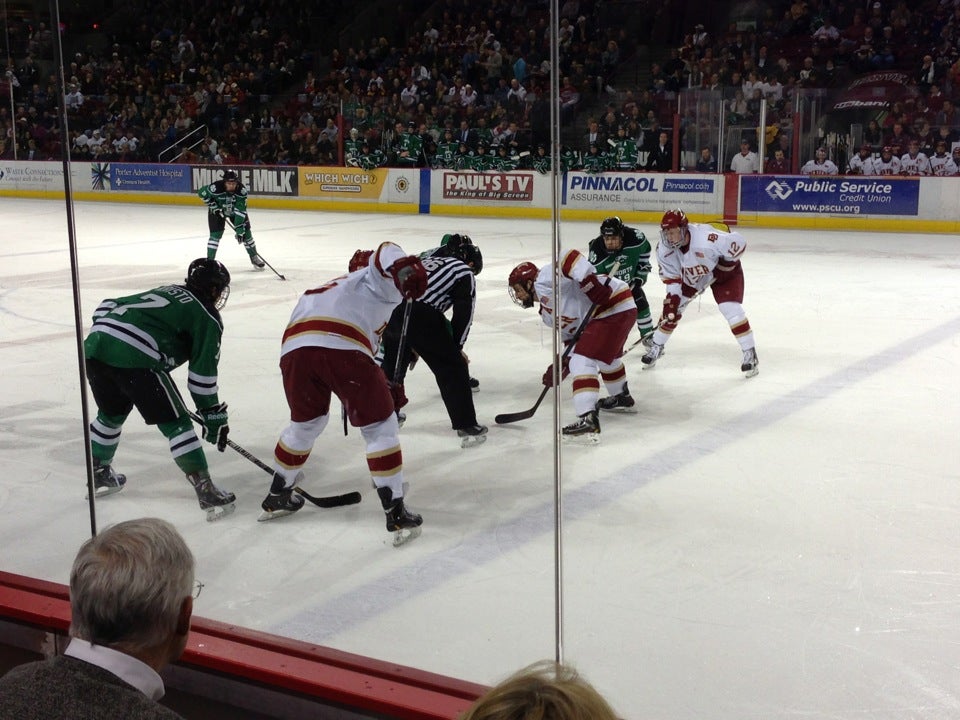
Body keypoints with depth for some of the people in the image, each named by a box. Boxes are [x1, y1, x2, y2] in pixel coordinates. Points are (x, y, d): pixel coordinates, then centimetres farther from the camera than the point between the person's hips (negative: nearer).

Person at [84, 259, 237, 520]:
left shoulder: (164, 292, 31)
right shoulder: (207, 316, 11)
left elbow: (108, 307, 28)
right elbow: (203, 372, 5)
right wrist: (213, 416, 12)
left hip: (95, 345, 7)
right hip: (135, 359, -7)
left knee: (111, 413, 31)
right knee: (175, 423, 2)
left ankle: (98, 475, 46)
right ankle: (207, 493, -1)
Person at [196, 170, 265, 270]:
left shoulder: (241, 190, -31)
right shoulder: (216, 187, -36)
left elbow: (240, 211, -31)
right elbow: (201, 192, -17)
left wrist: (239, 229, -34)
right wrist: (213, 205, -20)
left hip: (235, 210, 2)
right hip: (217, 210, -2)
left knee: (246, 232, 0)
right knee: (216, 234, -15)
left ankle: (254, 258, 18)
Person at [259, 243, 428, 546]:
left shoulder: (342, 286, 43)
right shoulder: (383, 283, 24)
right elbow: (386, 253, 0)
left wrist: (382, 389, 44)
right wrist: (406, 267, -22)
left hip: (294, 348, 7)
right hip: (341, 349, -6)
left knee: (305, 422, 31)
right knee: (380, 427, 8)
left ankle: (277, 497, 44)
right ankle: (396, 514, 7)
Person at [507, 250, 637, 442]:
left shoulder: (543, 281, -6)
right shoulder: (547, 314, 22)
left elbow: (569, 258, -21)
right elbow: (572, 337, 18)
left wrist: (589, 282, -29)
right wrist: (561, 365, 7)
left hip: (614, 309, -11)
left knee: (582, 361, -16)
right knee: (606, 355, 34)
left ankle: (588, 421, -24)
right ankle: (622, 398, 56)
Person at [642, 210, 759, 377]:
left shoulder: (706, 238, -42)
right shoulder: (664, 248, -24)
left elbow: (739, 242, -31)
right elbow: (670, 275, -10)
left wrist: (726, 264, -23)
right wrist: (672, 296, -18)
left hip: (723, 271, -5)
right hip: (690, 275, 5)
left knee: (731, 309, -18)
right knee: (671, 308, 2)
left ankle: (750, 353, -6)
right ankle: (656, 347, 21)